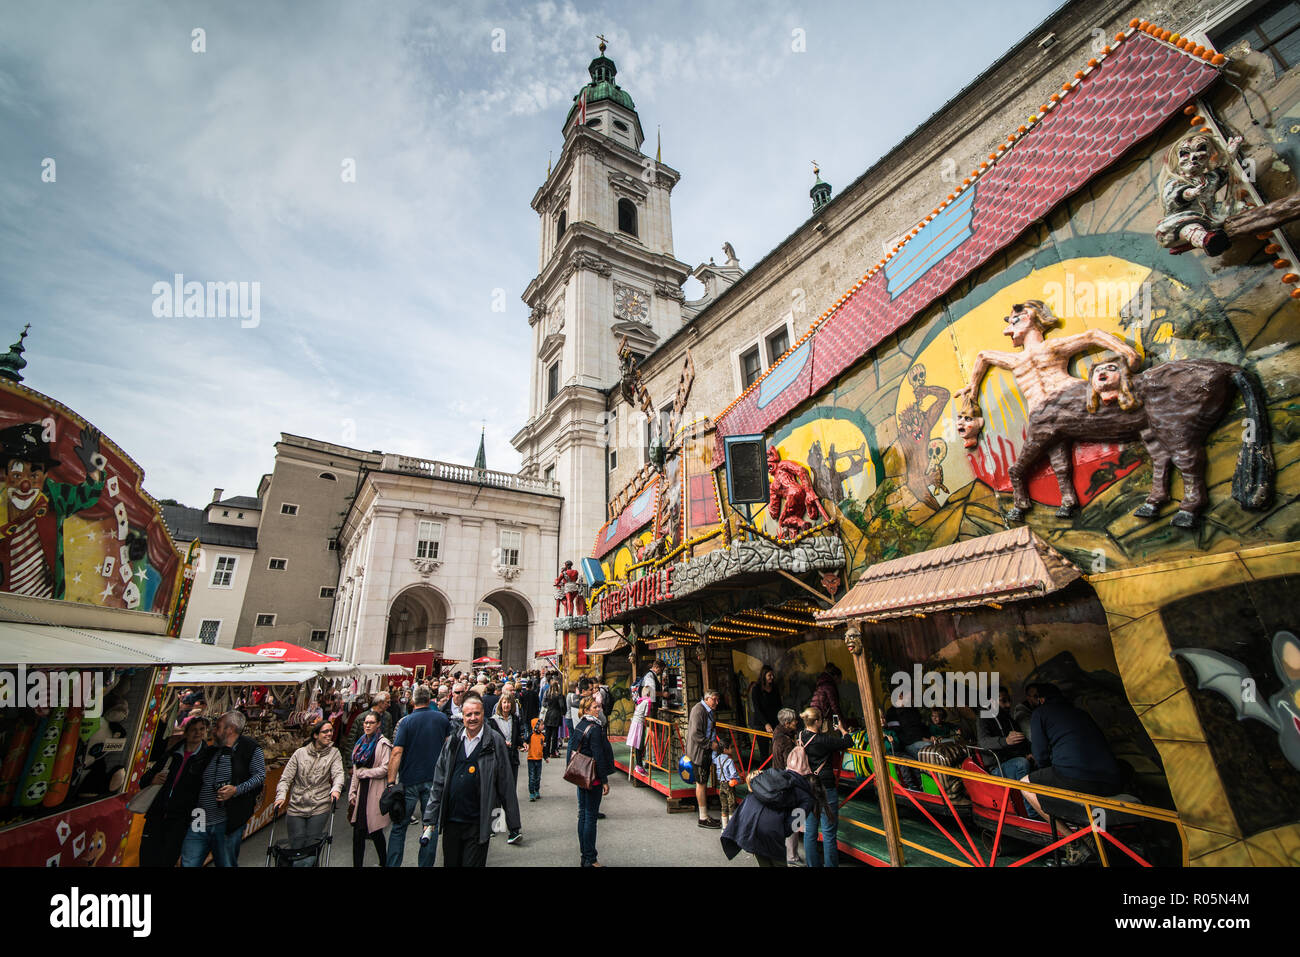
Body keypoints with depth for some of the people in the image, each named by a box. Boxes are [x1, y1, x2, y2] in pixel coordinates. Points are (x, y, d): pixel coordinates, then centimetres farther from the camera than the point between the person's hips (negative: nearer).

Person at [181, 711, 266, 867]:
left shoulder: (250, 749, -4)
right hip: (199, 824, 5)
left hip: (228, 823, -5)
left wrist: (237, 790, -21)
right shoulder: (211, 752, 16)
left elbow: (260, 776, -10)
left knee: (227, 864, 5)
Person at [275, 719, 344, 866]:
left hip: (320, 809, 0)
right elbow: (286, 778, 3)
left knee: (311, 850, 1)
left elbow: (338, 773, -9)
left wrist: (336, 789, -28)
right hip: (296, 807, 1)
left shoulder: (334, 753, 3)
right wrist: (281, 796, -14)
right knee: (296, 847, 3)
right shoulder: (300, 753, 3)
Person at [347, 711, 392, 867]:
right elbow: (355, 771, 16)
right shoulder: (361, 743, 12)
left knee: (375, 831, 3)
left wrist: (362, 772, -7)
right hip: (361, 791, 6)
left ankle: (384, 863, 20)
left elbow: (385, 769, -16)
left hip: (375, 792, -6)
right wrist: (352, 793, 9)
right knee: (358, 832, 6)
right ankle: (357, 864, 19)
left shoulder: (383, 744, -10)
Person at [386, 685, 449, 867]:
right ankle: (426, 864, 17)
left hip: (410, 780, -2)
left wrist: (391, 782, -13)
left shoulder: (406, 721, -9)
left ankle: (392, 864, 15)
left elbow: (397, 753, -15)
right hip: (435, 778, 2)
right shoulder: (443, 718, -1)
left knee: (399, 826, 13)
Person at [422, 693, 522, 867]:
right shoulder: (453, 741, 3)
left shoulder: (495, 741, -7)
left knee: (473, 863, 3)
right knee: (450, 863, 16)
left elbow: (506, 785, -5)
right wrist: (430, 819, 5)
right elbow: (438, 783, 8)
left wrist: (513, 822, -4)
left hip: (478, 823, -4)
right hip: (450, 819, 4)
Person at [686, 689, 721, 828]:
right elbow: (695, 734, -24)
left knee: (703, 783, 15)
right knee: (701, 783, -1)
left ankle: (705, 816, 24)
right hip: (698, 752, -9)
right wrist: (710, 744, -20)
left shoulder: (711, 711, 12)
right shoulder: (698, 710, -19)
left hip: (706, 752, 9)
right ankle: (703, 818, 8)